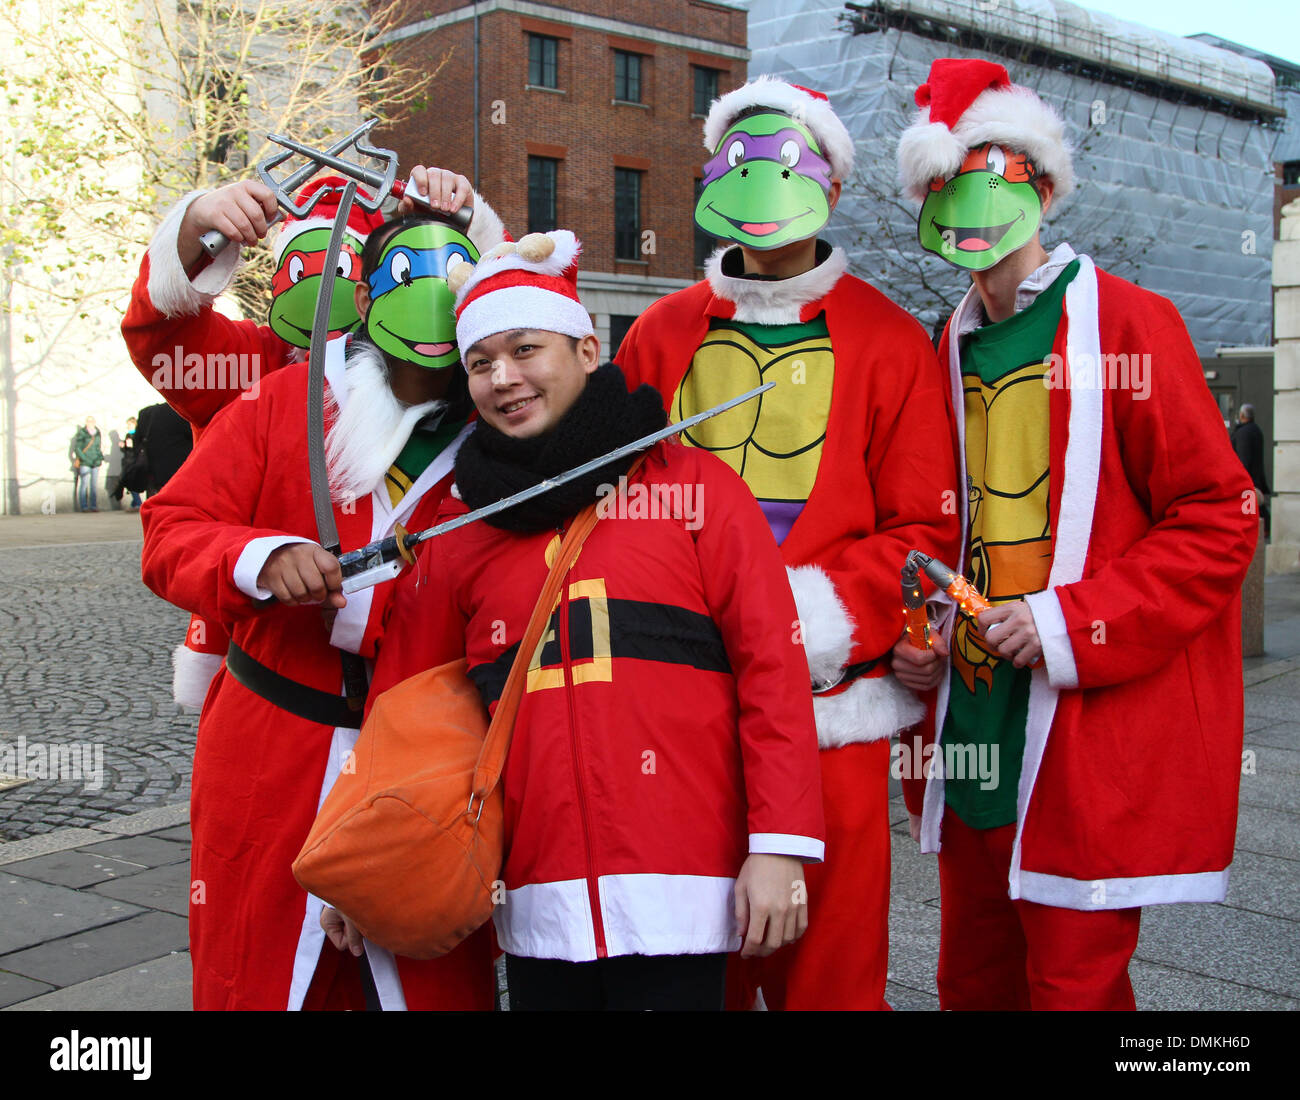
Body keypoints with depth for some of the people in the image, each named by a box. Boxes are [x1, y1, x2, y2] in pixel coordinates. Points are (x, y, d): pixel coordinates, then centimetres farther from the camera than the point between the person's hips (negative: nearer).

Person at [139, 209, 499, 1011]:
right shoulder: (285, 401, 2)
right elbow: (171, 531, -2)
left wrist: (338, 602, -17)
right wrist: (262, 560, -21)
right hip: (269, 757, 1)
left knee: (440, 984, 8)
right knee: (251, 980, 13)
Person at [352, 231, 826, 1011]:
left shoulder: (695, 485, 2)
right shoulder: (461, 528, 11)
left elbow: (771, 662, -3)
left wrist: (780, 844, -9)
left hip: (677, 893, -3)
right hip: (536, 903, 3)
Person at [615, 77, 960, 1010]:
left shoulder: (889, 342, 3)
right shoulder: (661, 334, 11)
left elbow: (925, 529, 0)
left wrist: (821, 615, -14)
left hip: (830, 700, -2)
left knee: (827, 967, 4)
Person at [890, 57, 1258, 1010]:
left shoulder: (1128, 324, -6)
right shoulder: (951, 348, 12)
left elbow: (1219, 520, -10)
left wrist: (1073, 624, -17)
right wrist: (920, 637, 6)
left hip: (1092, 735, -6)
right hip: (971, 718, 6)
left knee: (1072, 984, 1)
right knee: (973, 979, 15)